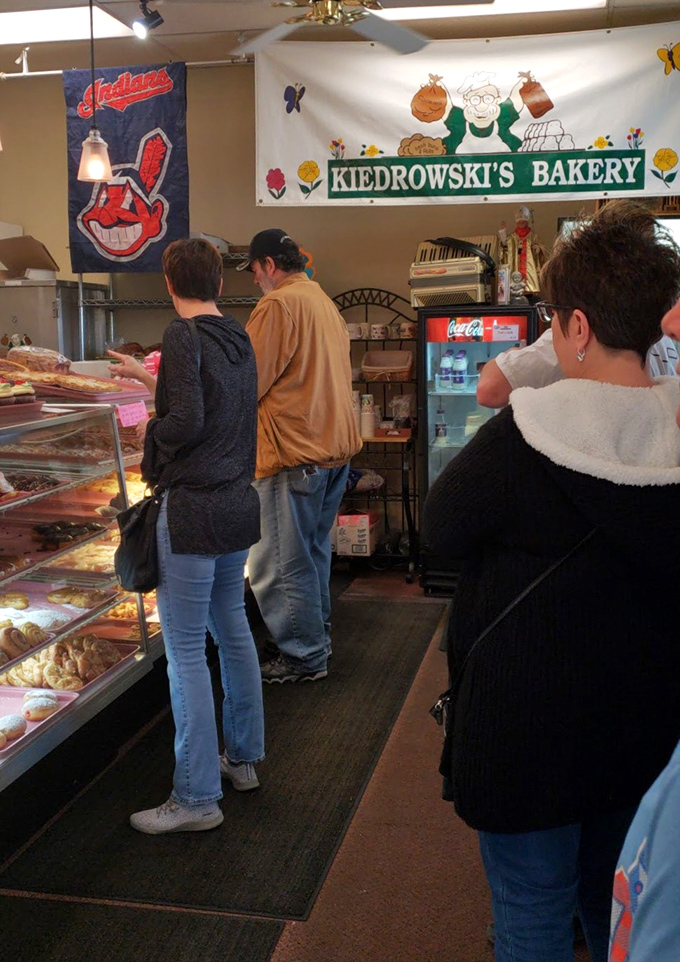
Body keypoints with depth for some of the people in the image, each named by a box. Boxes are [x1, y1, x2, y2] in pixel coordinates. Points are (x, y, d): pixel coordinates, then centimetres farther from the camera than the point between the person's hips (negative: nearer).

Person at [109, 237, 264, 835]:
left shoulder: (182, 336, -14)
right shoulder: (239, 338, 10)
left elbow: (186, 423, -22)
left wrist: (149, 430, -2)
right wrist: (147, 376, 36)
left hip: (194, 510, -9)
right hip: (240, 500, 9)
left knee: (185, 651, -2)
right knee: (232, 627, 20)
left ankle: (196, 798, 5)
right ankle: (243, 758, 33)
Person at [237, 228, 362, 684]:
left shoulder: (277, 305, -13)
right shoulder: (325, 302, 15)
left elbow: (249, 386, -13)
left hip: (294, 452, -9)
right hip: (336, 446, 9)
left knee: (283, 563, 0)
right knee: (314, 551, 20)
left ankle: (304, 657, 7)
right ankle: (318, 638, 32)